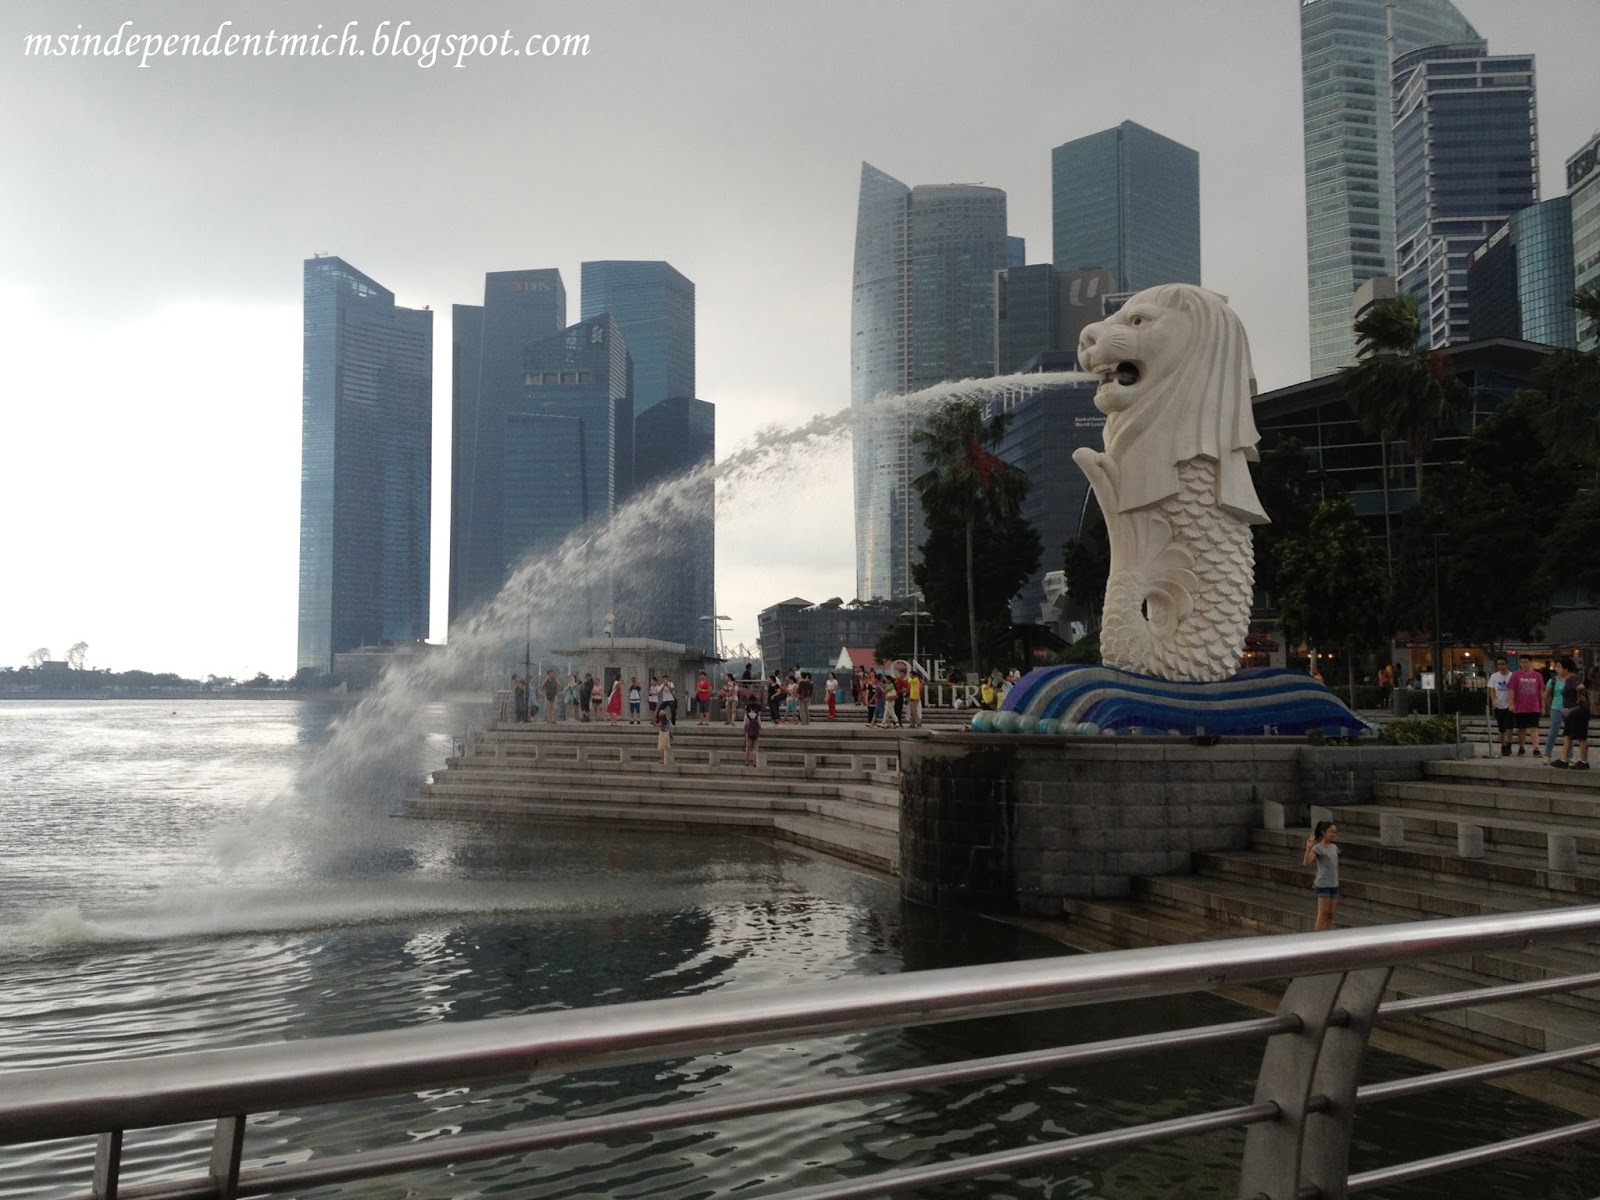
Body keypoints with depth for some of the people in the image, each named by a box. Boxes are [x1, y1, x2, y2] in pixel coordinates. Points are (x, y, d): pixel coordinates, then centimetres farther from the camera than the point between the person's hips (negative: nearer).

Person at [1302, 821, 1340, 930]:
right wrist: (1309, 847, -35)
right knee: (1322, 914, -4)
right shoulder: (1318, 848, -11)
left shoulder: (1334, 848, 10)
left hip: (1334, 885, 6)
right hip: (1323, 885, -6)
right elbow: (1306, 863, -25)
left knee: (1330, 914, 9)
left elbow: (1335, 867, 16)